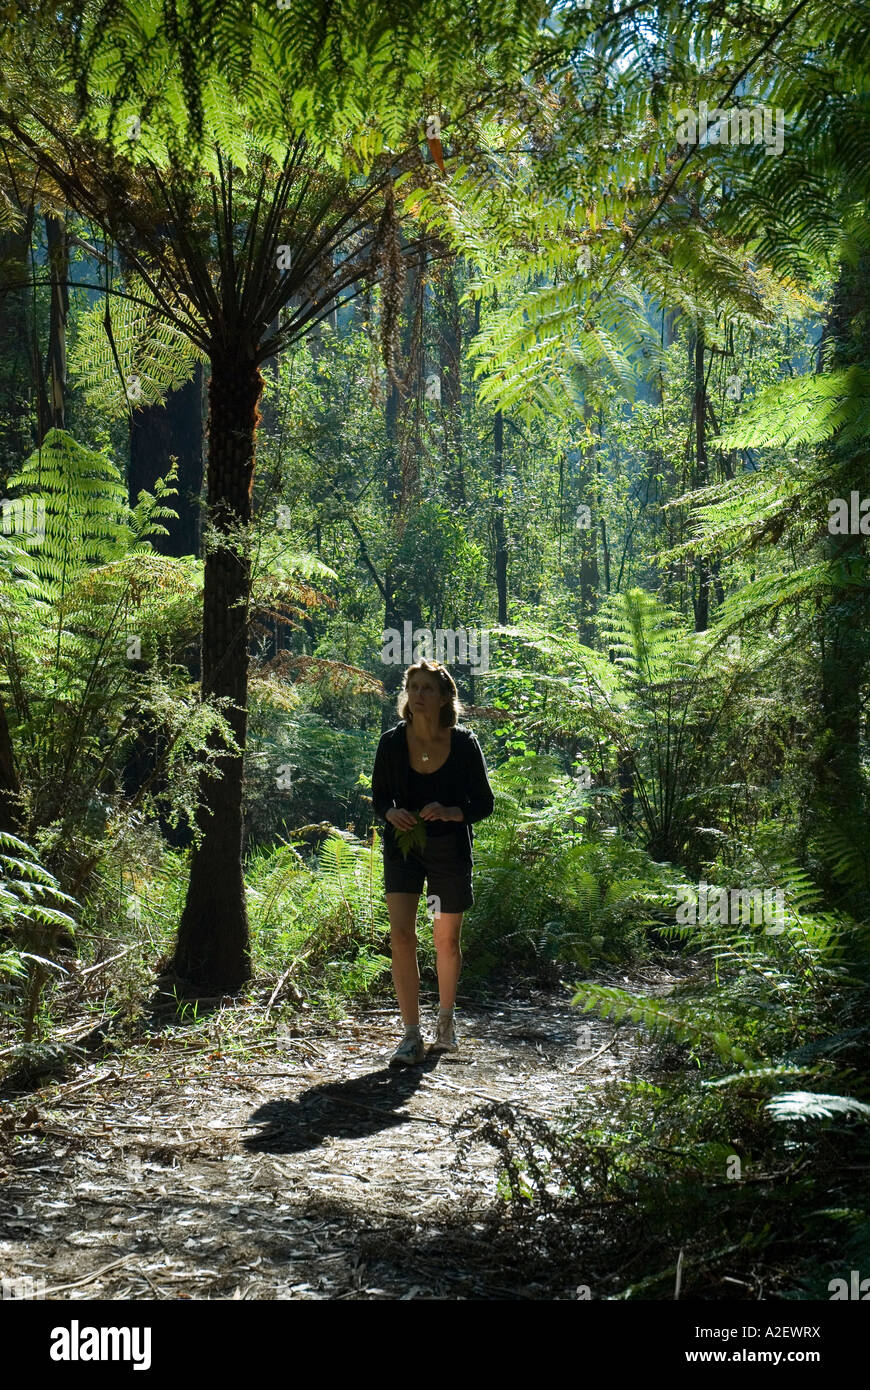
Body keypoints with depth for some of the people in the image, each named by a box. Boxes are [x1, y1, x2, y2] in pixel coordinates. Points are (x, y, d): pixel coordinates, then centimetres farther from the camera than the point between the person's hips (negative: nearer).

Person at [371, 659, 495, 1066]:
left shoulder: (463, 743, -11)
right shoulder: (392, 742, -7)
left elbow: (484, 803, -5)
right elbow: (379, 797, 5)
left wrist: (449, 812, -24)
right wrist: (392, 813, -18)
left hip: (450, 850, -1)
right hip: (402, 847, 1)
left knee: (447, 940, 10)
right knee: (401, 935, -12)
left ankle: (446, 1021, 34)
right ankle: (411, 1036, -6)